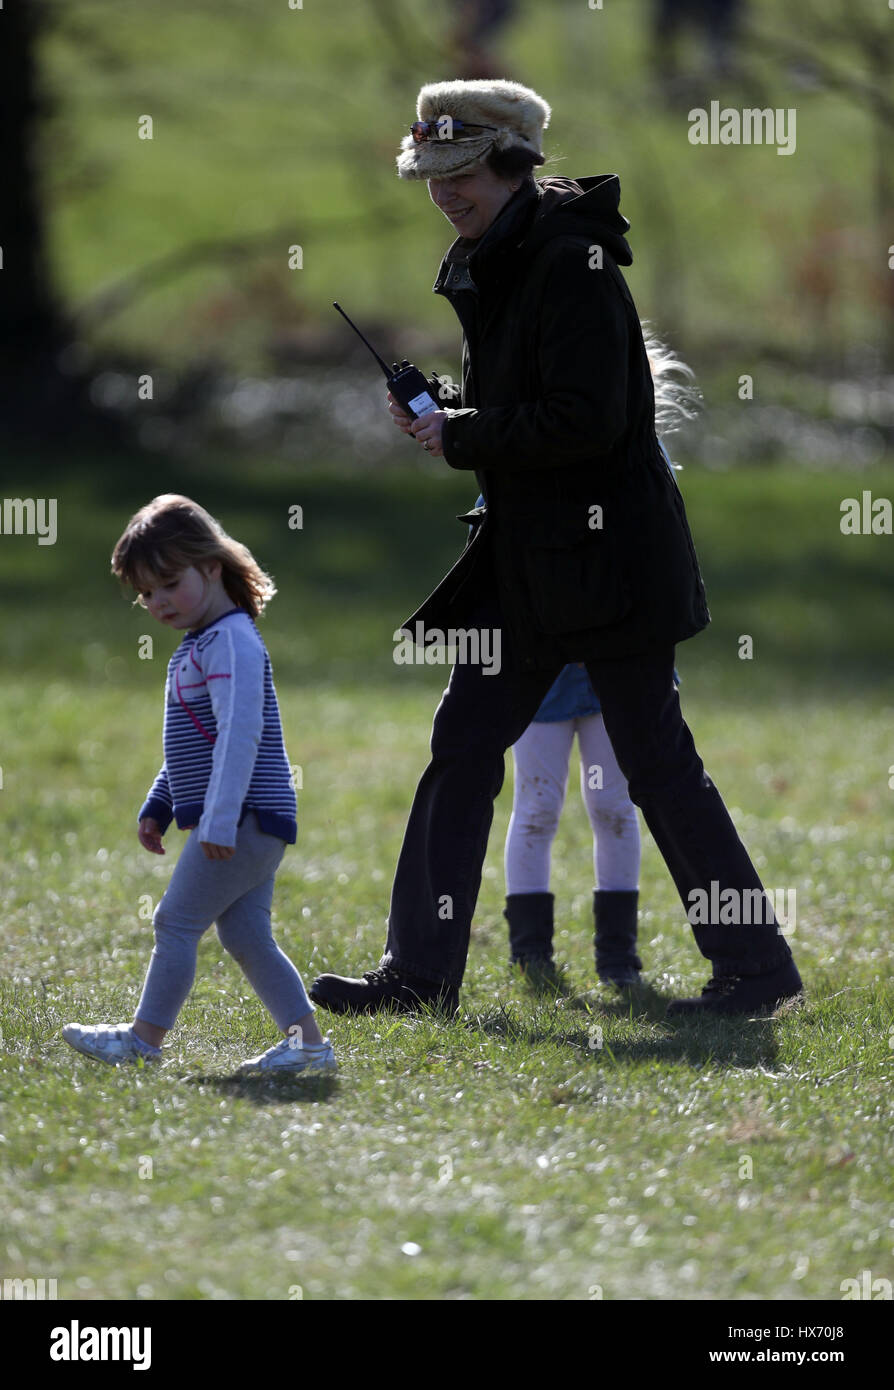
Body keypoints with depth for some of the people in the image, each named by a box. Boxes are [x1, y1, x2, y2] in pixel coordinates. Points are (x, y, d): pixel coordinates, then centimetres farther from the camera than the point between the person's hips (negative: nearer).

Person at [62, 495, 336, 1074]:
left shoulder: (233, 640, -13)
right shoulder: (196, 649, 20)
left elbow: (239, 733, -23)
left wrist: (219, 819, -29)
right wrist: (158, 807, 26)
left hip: (245, 816, -10)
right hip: (252, 827, 10)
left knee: (177, 920, -5)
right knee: (246, 934, 5)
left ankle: (145, 1037, 1)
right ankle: (307, 1040, 2)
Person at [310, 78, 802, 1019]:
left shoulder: (573, 266, -16)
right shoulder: (489, 269, 13)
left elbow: (587, 417, -24)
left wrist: (462, 437, -16)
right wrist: (443, 407, 4)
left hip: (604, 550, -9)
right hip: (526, 555, 9)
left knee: (656, 761, -4)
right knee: (463, 739, 6)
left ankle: (757, 967, 5)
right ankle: (419, 971, 9)